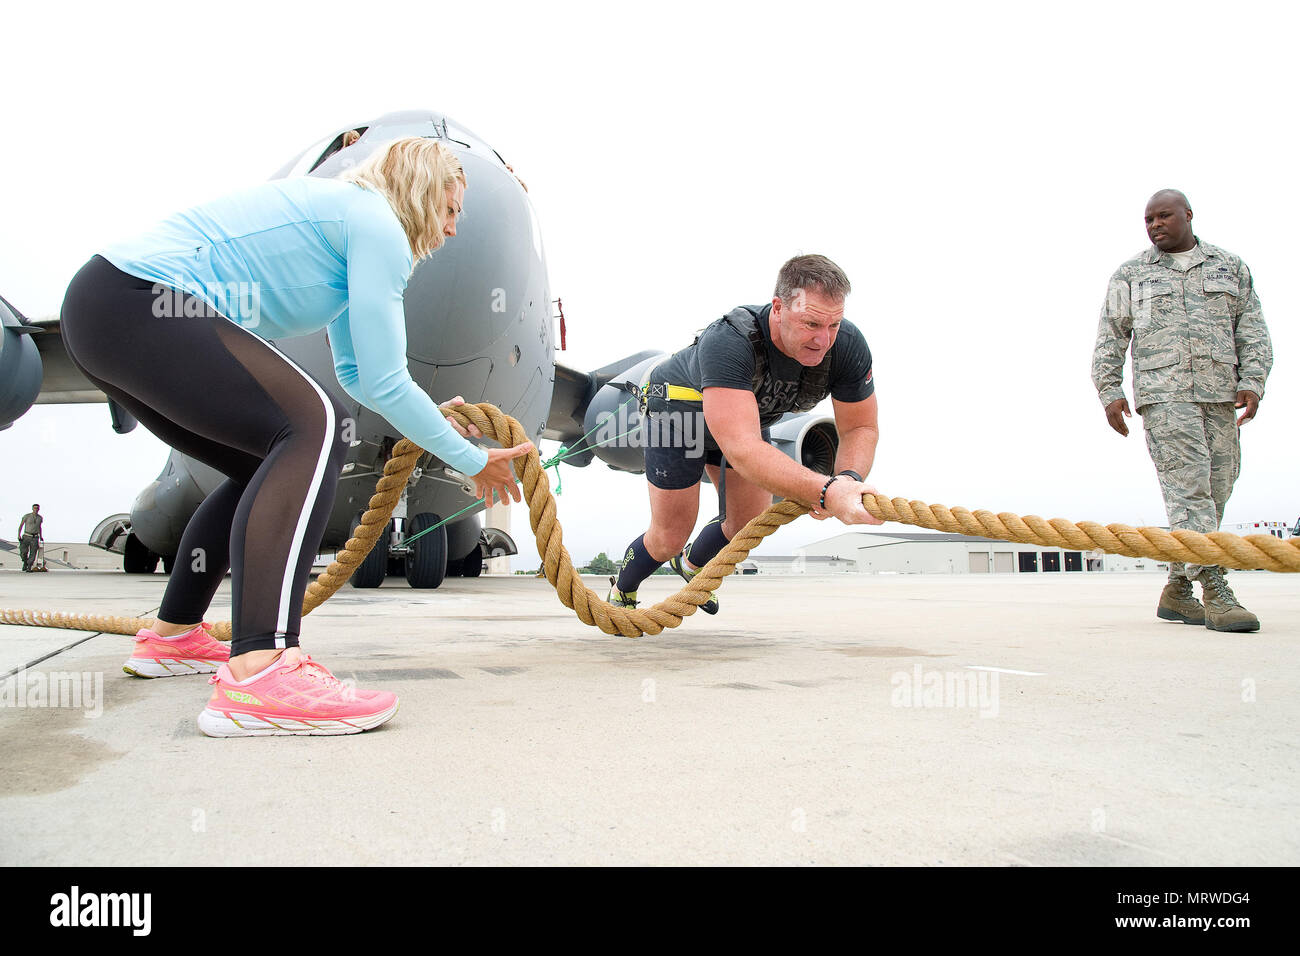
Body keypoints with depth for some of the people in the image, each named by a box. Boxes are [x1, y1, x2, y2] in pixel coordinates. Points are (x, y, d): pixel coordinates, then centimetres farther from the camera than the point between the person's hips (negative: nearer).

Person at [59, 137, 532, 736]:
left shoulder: (343, 210, 25)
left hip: (102, 310, 11)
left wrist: (438, 419, 28)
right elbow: (384, 383, -9)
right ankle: (256, 675, -37)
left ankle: (173, 636, 28)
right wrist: (473, 461, 1)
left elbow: (356, 373, 31)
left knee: (270, 466, 16)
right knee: (312, 428, -23)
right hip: (137, 303, -11)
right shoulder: (378, 225, -6)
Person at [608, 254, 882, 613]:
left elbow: (861, 429, -20)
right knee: (669, 539, 0)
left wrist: (848, 479, -43)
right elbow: (743, 451, -57)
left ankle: (692, 564, 44)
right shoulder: (729, 342, -47)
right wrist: (827, 492, -70)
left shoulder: (847, 346, -31)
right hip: (681, 406, -5)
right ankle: (621, 591, 34)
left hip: (750, 413, 5)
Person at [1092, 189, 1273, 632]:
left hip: (1221, 396, 4)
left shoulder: (1230, 268, 17)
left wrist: (1252, 381, -1)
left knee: (1214, 491, 2)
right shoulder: (1130, 275, 12)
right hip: (1164, 395, -3)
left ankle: (1176, 591, 11)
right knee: (1188, 486, -15)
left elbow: (1252, 331, 13)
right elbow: (1110, 338, 9)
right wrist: (1110, 392, -1)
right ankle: (1215, 593, -19)